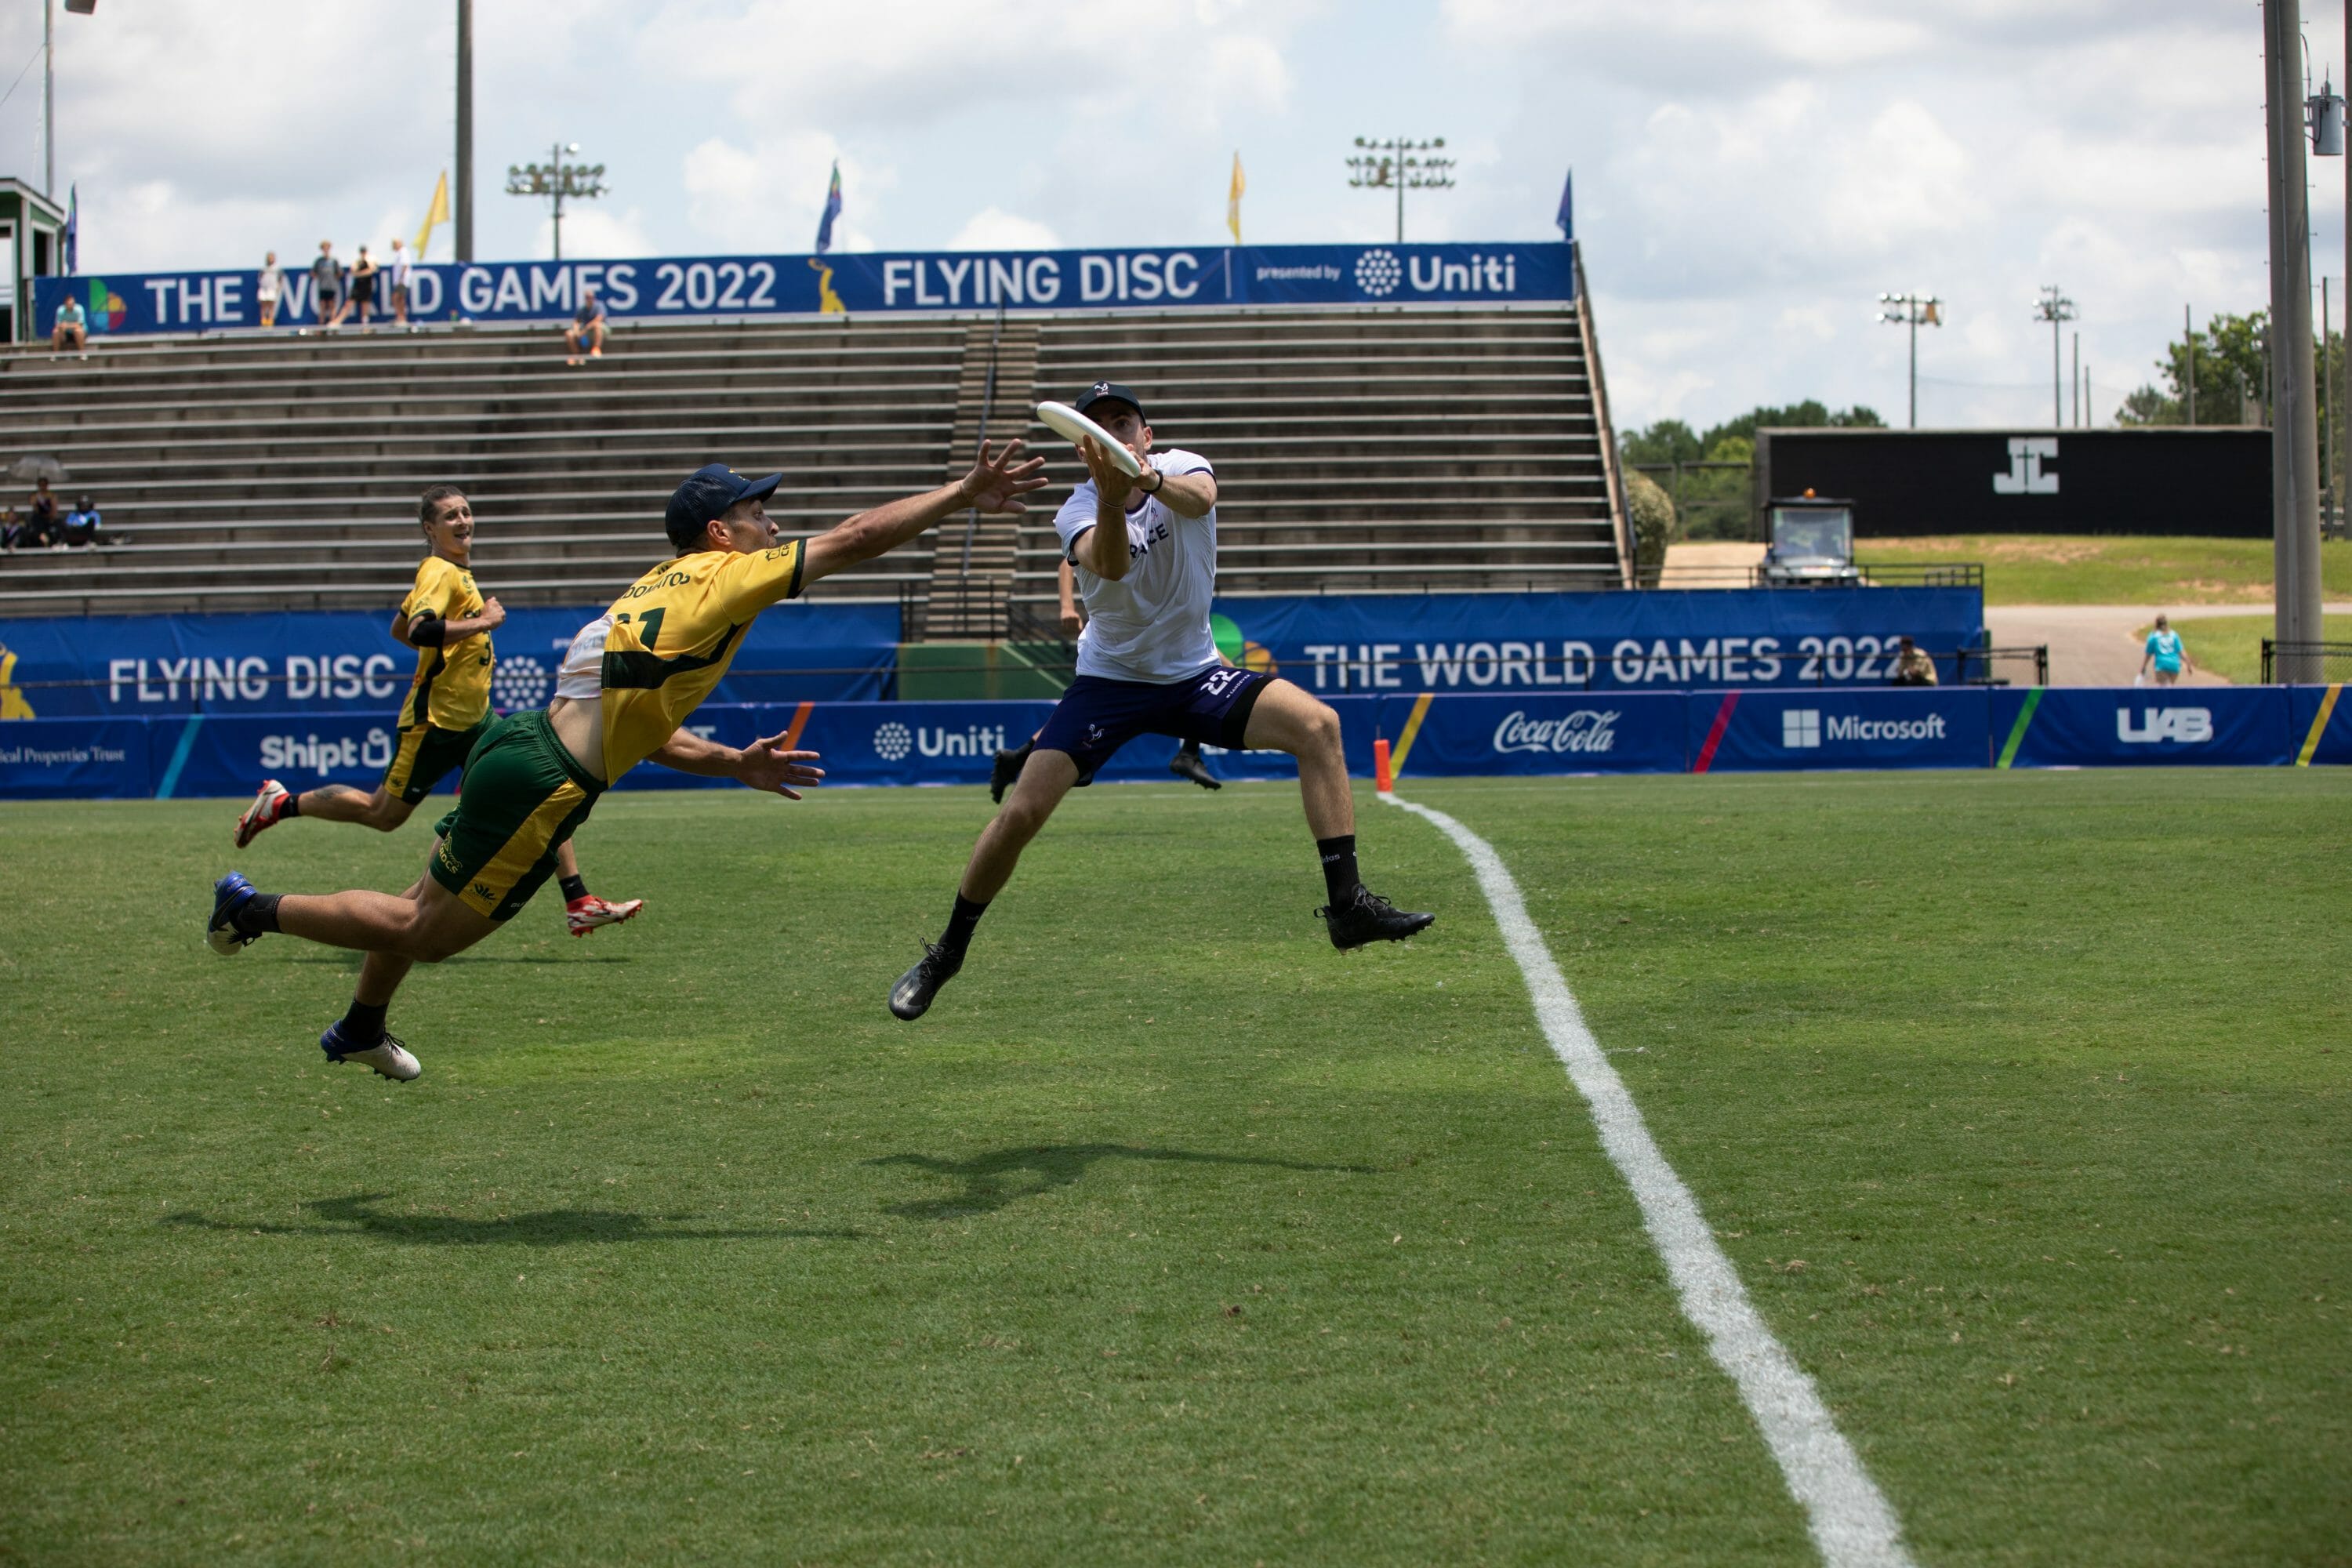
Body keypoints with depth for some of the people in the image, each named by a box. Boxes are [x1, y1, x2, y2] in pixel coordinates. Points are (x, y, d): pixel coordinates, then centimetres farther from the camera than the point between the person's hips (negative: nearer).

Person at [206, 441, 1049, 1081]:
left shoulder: (661, 587, 19)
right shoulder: (724, 578, -6)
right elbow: (860, 536, -8)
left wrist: (736, 764, 23)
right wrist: (962, 494, -3)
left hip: (518, 744, 10)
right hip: (543, 786, -10)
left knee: (429, 904, 26)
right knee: (427, 931, 2)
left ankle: (359, 1030, 43)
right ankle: (256, 911, 10)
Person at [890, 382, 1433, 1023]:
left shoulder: (1182, 468, -9)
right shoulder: (1077, 513, -12)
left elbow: (1199, 499, -35)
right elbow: (1109, 566, -35)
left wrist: (1150, 480, -57)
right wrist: (1112, 500, -55)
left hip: (1196, 675, 1)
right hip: (1110, 681, -1)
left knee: (1318, 724, -21)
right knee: (1022, 812, -13)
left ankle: (1347, 904, -19)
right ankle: (946, 954, 7)